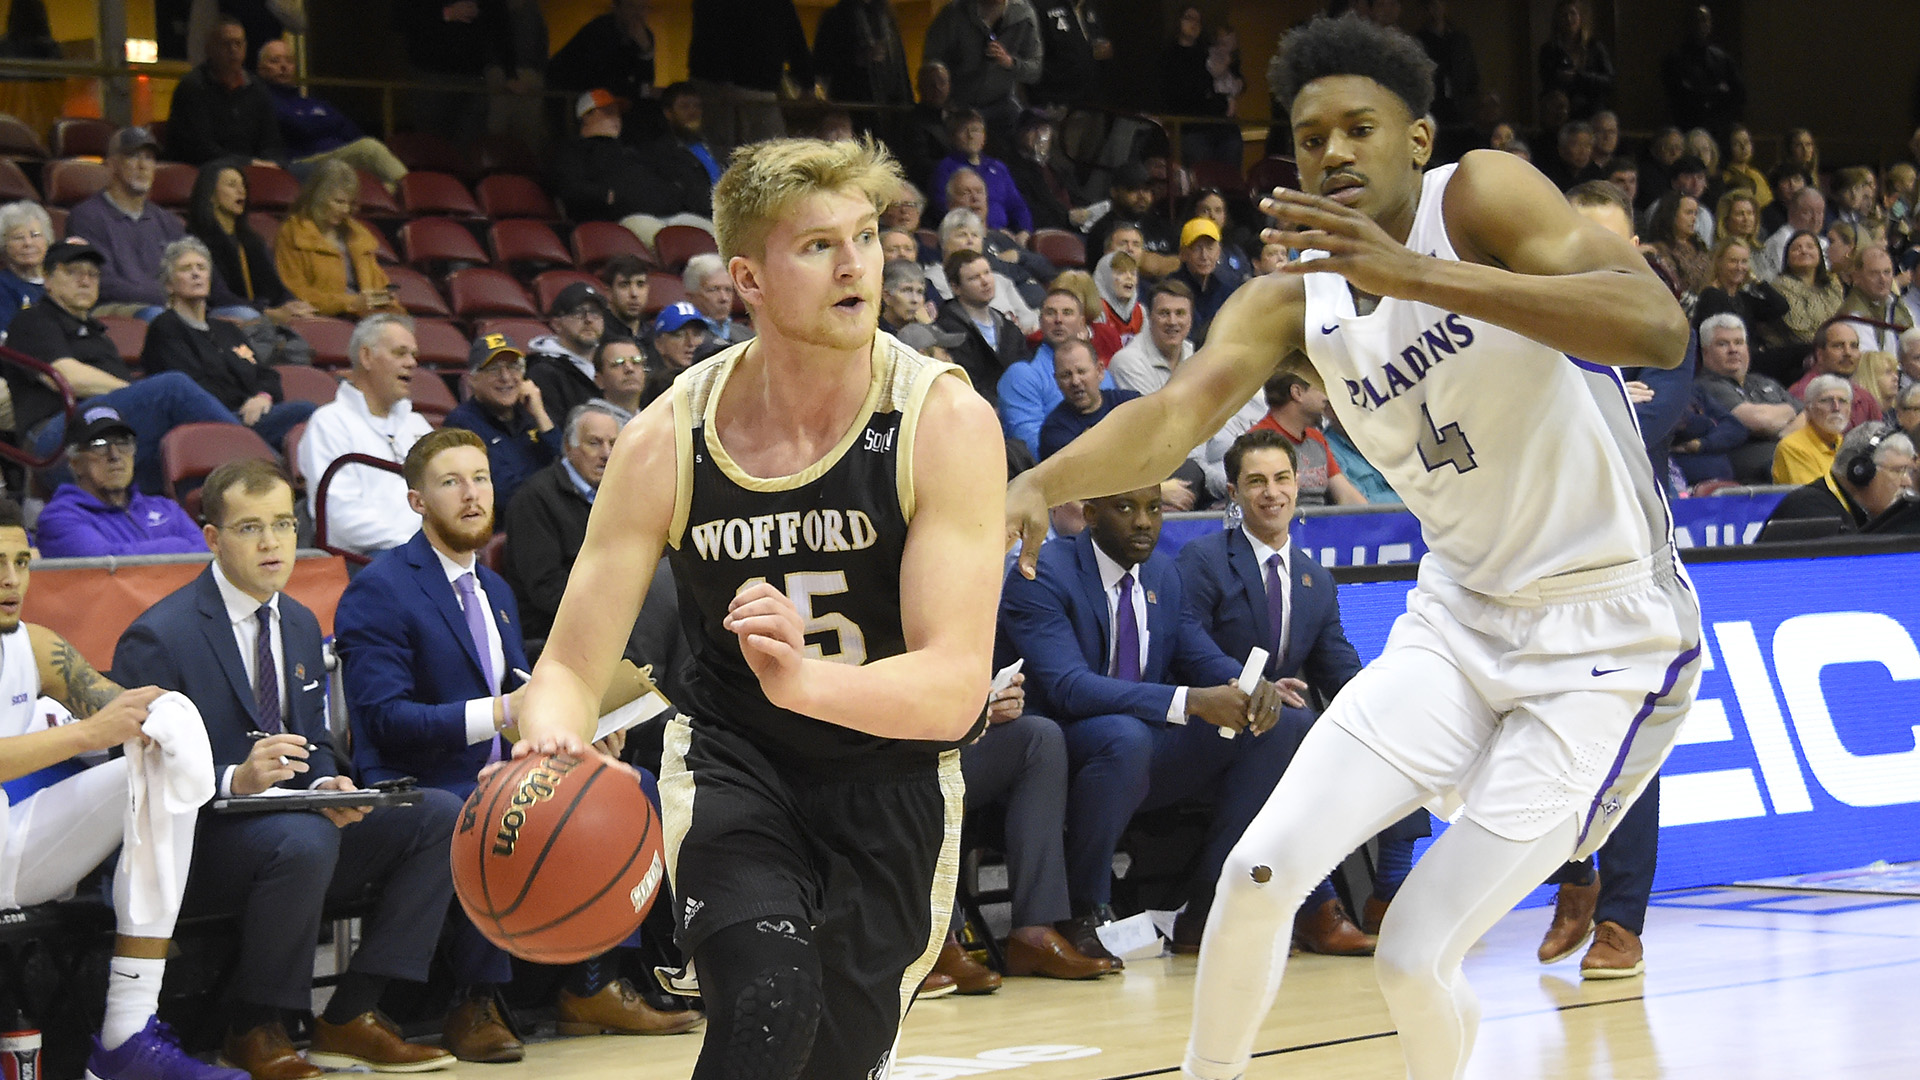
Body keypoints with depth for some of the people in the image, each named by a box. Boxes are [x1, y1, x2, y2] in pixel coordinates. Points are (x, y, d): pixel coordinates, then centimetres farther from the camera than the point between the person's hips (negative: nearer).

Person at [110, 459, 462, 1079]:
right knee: (304, 838, -38)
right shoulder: (160, 637, -11)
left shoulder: (300, 626, 14)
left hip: (298, 825, 8)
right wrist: (235, 781, -30)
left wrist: (328, 785, -5)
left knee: (440, 815, -8)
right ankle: (254, 1029, -17)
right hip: (196, 843, -8)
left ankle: (350, 1016, -7)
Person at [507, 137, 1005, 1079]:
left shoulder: (945, 421, -21)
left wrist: (805, 679, -50)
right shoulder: (667, 440, -15)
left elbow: (955, 687, -29)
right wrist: (549, 740, -39)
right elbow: (574, 665, -14)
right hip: (733, 760, 0)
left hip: (894, 773, 0)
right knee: (768, 1003, -26)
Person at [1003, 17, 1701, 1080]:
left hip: (1603, 641, -6)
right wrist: (1040, 481, -38)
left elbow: (1658, 327, -32)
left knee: (1417, 951, -10)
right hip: (1458, 618, 6)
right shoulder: (1293, 304, 2)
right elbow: (1176, 410, -16)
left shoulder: (1479, 197, -16)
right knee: (1262, 867, -7)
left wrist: (1415, 274, -40)